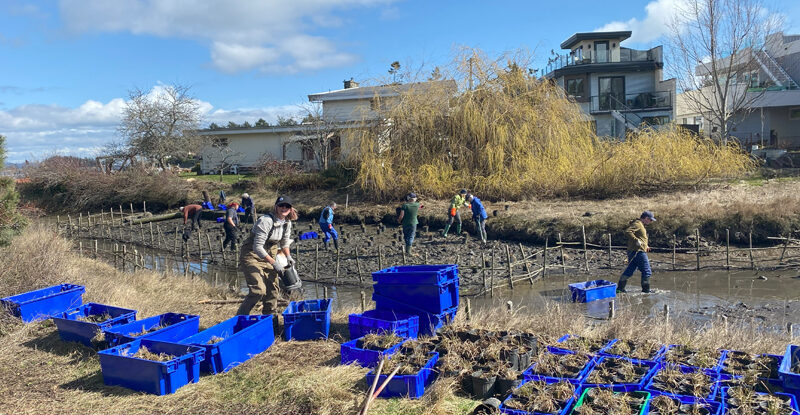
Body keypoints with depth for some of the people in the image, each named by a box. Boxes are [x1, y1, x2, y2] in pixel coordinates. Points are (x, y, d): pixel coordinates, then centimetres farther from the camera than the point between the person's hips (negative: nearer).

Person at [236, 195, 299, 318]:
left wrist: (288, 256, 1)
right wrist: (274, 263, -28)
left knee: (273, 289, 9)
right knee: (258, 290, -20)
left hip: (268, 256, 8)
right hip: (252, 256, -8)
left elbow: (284, 242, 18)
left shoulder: (287, 223, 1)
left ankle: (271, 317, 26)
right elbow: (257, 247, -27)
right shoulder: (266, 221, -24)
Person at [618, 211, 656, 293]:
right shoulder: (637, 224, -11)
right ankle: (646, 289, 4)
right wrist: (636, 240, -29)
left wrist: (645, 245, 23)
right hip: (638, 252, -10)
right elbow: (628, 231, -26)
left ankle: (620, 288, 10)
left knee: (629, 271, 10)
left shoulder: (640, 225, 22)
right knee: (646, 271, -2)